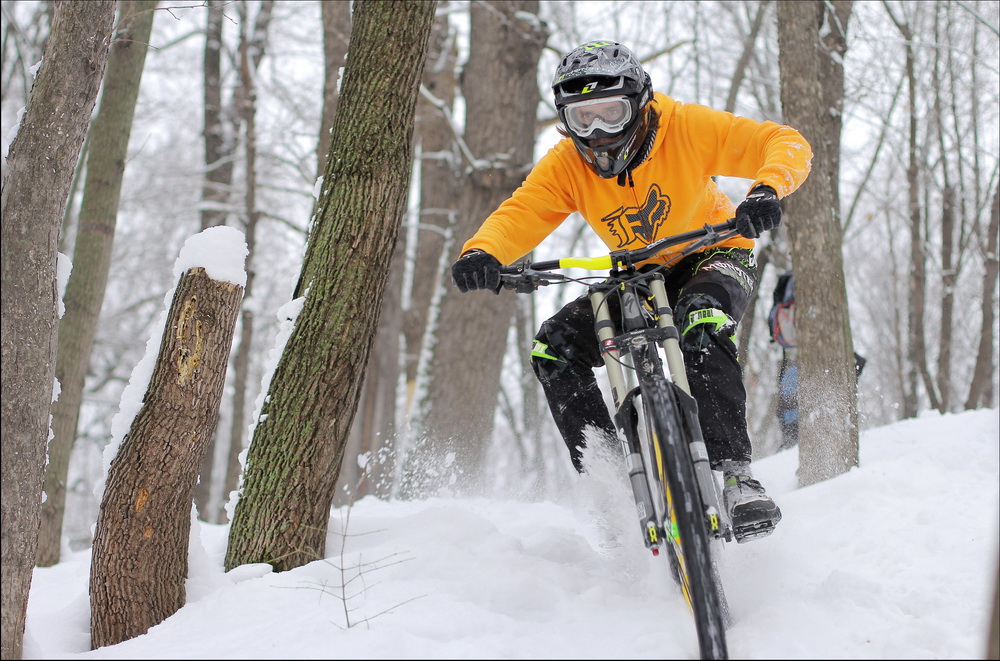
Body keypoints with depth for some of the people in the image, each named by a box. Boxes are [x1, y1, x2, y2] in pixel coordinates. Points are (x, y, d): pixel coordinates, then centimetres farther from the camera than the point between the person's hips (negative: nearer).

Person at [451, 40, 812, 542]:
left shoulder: (685, 127, -24)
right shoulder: (566, 165, -15)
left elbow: (786, 144, -28)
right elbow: (519, 214, -24)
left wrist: (767, 190, -50)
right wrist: (482, 253, -47)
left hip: (715, 255, -4)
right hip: (639, 276, 4)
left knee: (701, 325, -38)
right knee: (553, 348, -15)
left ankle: (737, 475, -34)